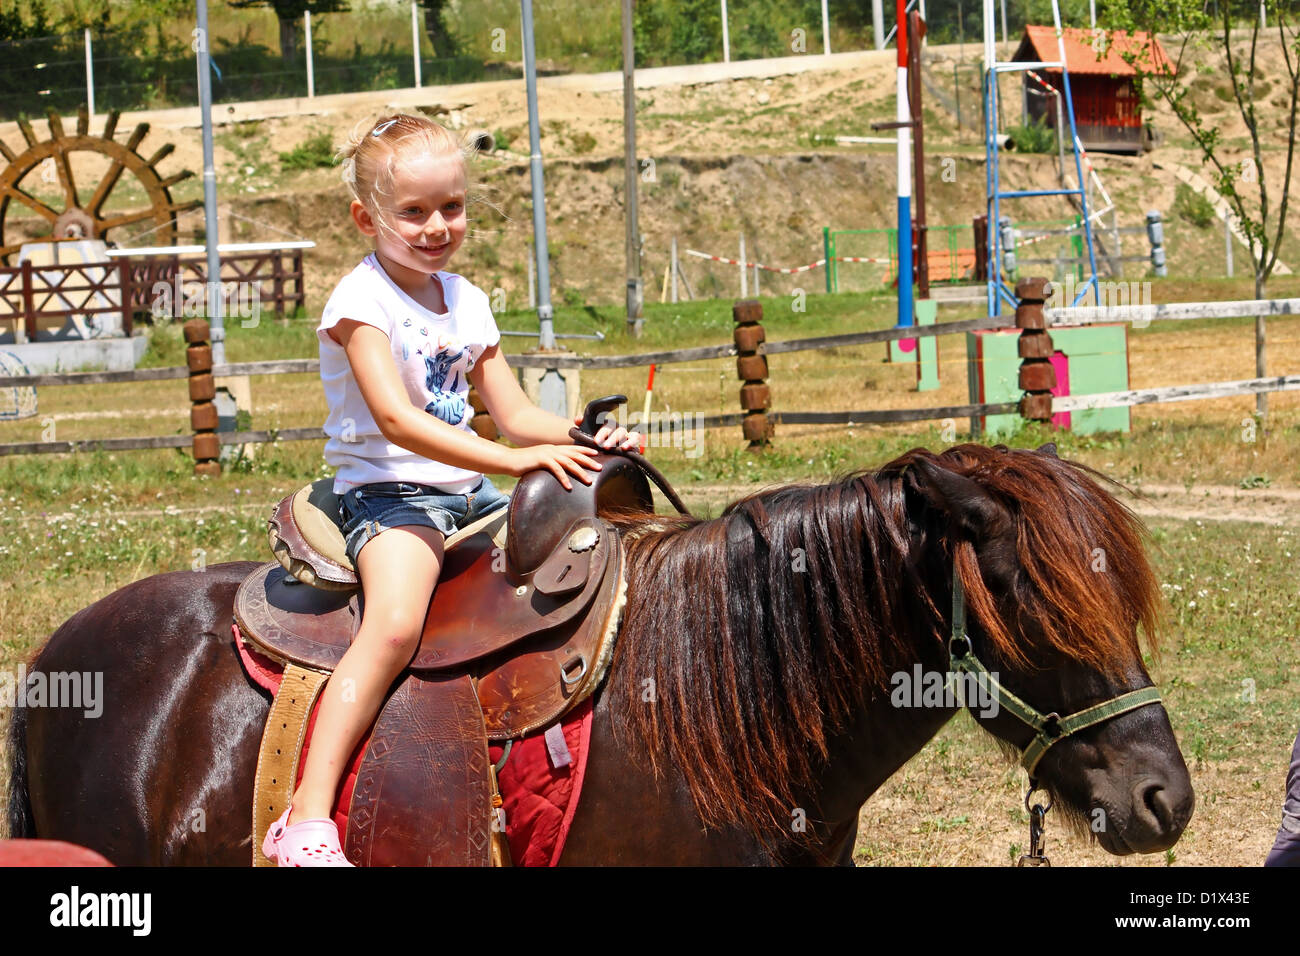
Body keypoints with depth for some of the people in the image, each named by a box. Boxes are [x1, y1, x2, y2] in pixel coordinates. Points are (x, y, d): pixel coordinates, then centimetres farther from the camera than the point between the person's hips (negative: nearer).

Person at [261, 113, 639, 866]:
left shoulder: (468, 301, 12)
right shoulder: (362, 300, -10)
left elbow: (516, 416, 13)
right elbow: (396, 419, -22)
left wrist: (587, 437, -8)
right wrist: (515, 459, -28)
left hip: (470, 492, 8)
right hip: (389, 492, -8)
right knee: (396, 624, -32)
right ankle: (307, 817, -38)